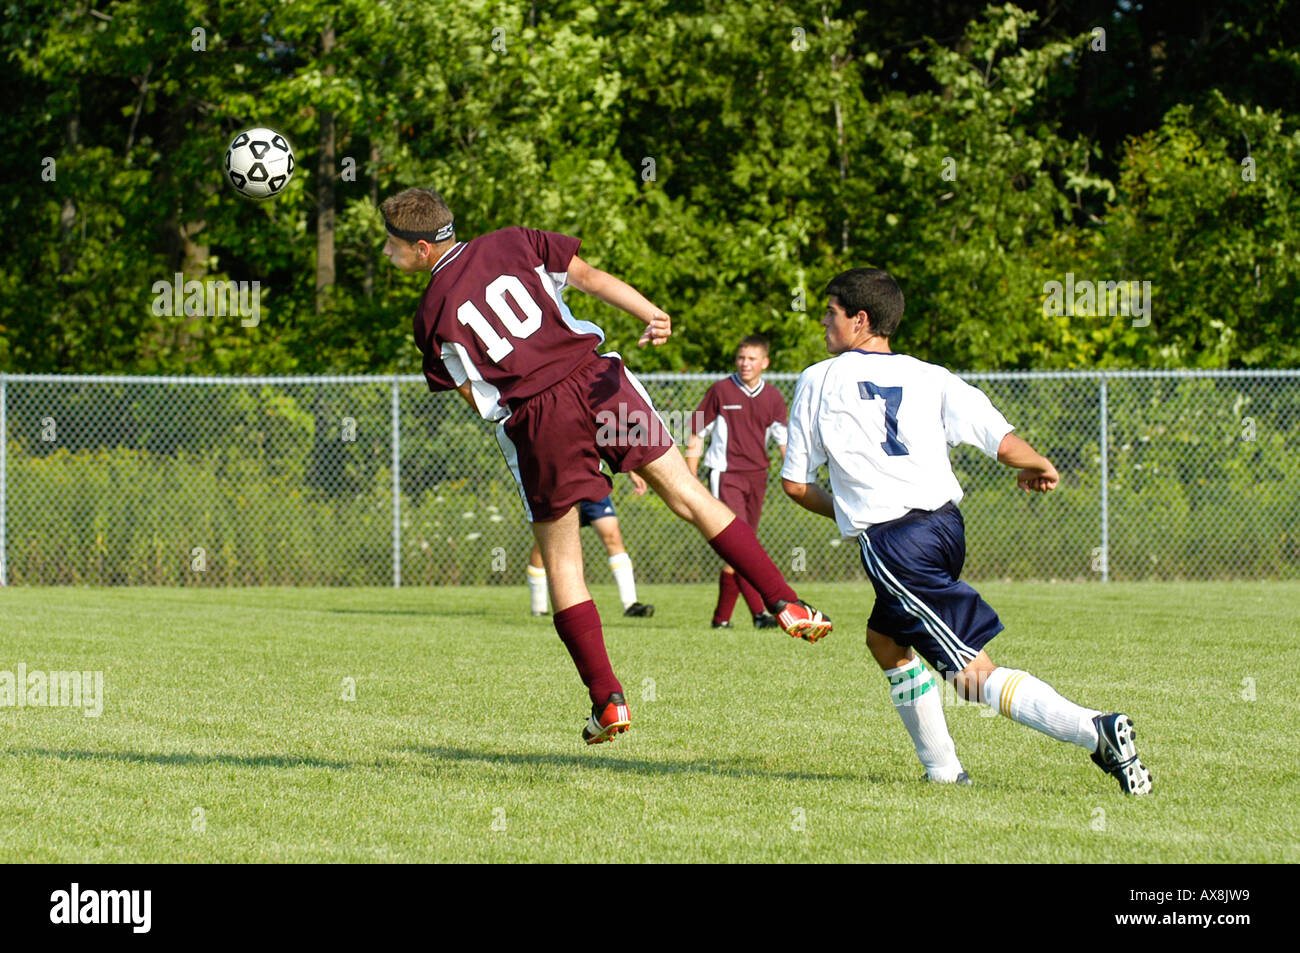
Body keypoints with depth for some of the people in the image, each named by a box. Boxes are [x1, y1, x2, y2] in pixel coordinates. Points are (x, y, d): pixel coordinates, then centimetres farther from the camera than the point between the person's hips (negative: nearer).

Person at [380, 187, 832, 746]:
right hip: (595, 381, 2)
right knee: (688, 495, 8)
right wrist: (651, 315, -12)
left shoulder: (431, 316, 4)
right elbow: (590, 278, -2)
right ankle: (784, 603, -2)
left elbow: (475, 398, 5)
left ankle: (607, 700, 6)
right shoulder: (513, 243, 10)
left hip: (531, 420, -2)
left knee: (560, 559, 10)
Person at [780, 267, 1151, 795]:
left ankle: (1095, 729, -28)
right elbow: (1004, 443, 1)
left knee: (977, 678, -9)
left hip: (890, 541, -6)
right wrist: (1041, 468, 23)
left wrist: (841, 511, 29)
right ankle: (942, 771, 28)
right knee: (885, 638, 29)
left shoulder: (819, 381, 6)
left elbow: (795, 483, 9)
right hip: (946, 524, 6)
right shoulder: (930, 378, 11)